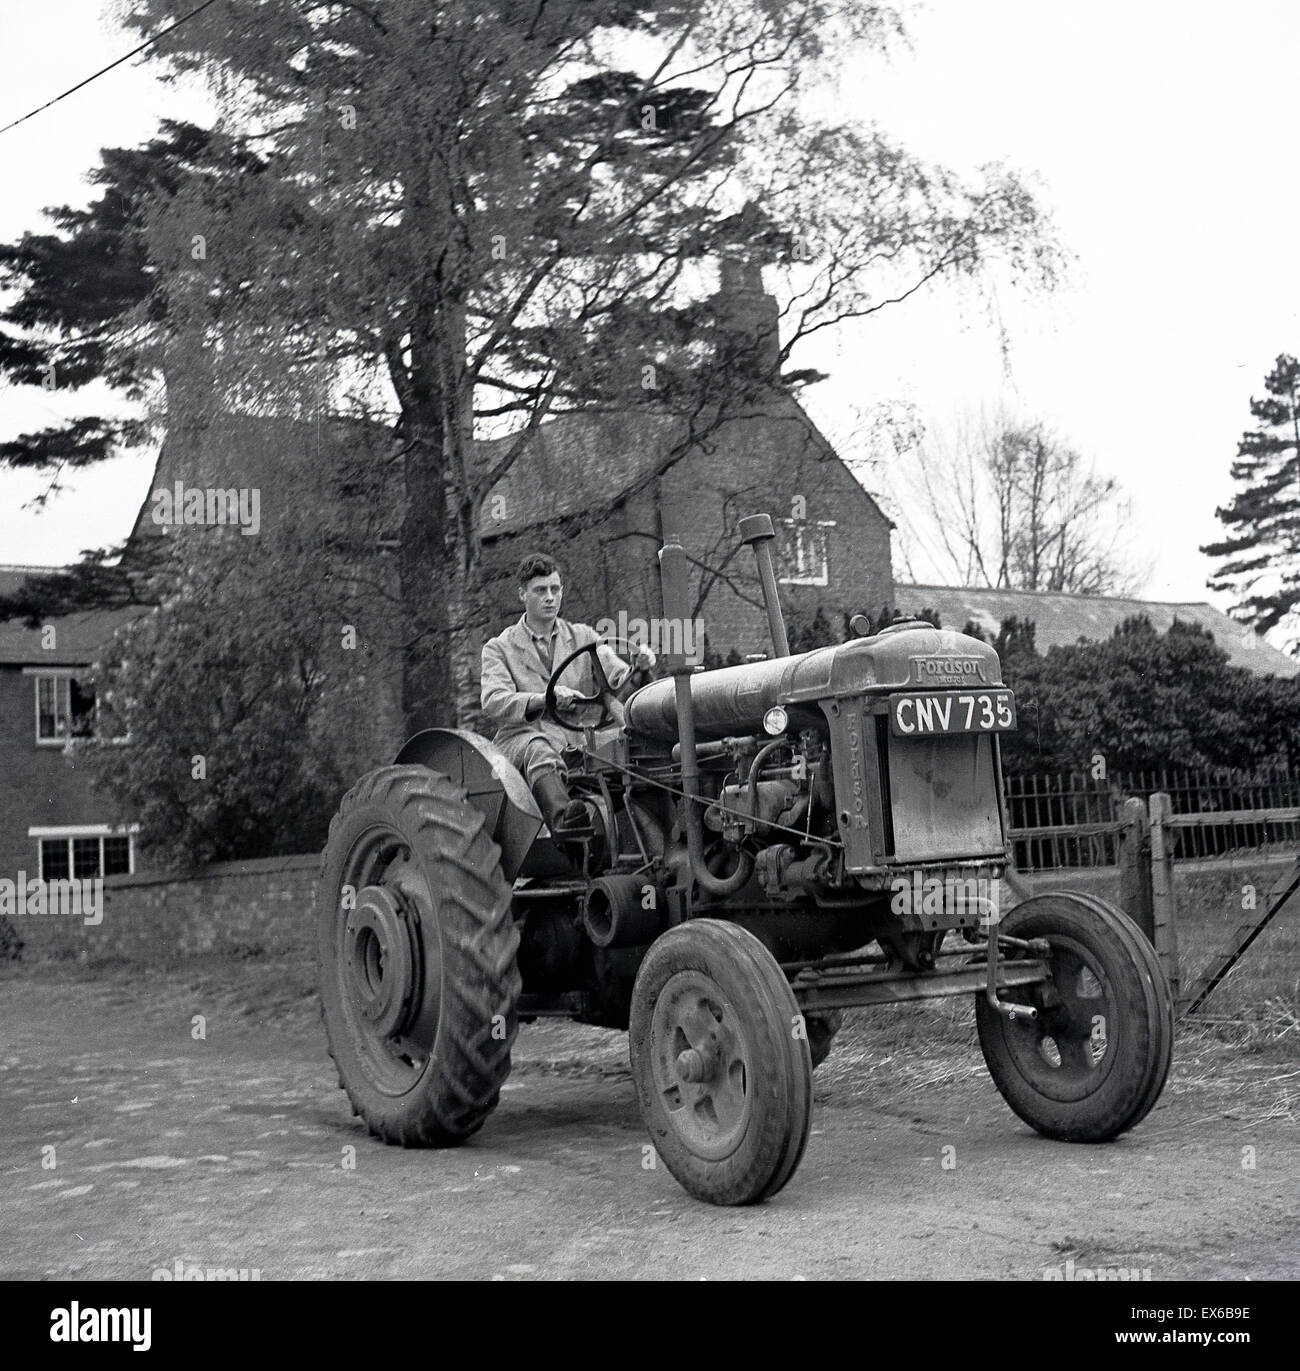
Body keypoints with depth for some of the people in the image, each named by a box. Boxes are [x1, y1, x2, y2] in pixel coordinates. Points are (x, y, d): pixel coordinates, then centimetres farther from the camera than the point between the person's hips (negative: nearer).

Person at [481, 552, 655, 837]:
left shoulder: (583, 637, 18)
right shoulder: (499, 648, 10)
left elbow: (617, 677, 3)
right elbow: (494, 702, -9)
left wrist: (638, 667, -21)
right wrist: (545, 698, -26)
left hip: (577, 741, 3)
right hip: (522, 737, -3)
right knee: (539, 749, -39)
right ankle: (561, 817, -63)